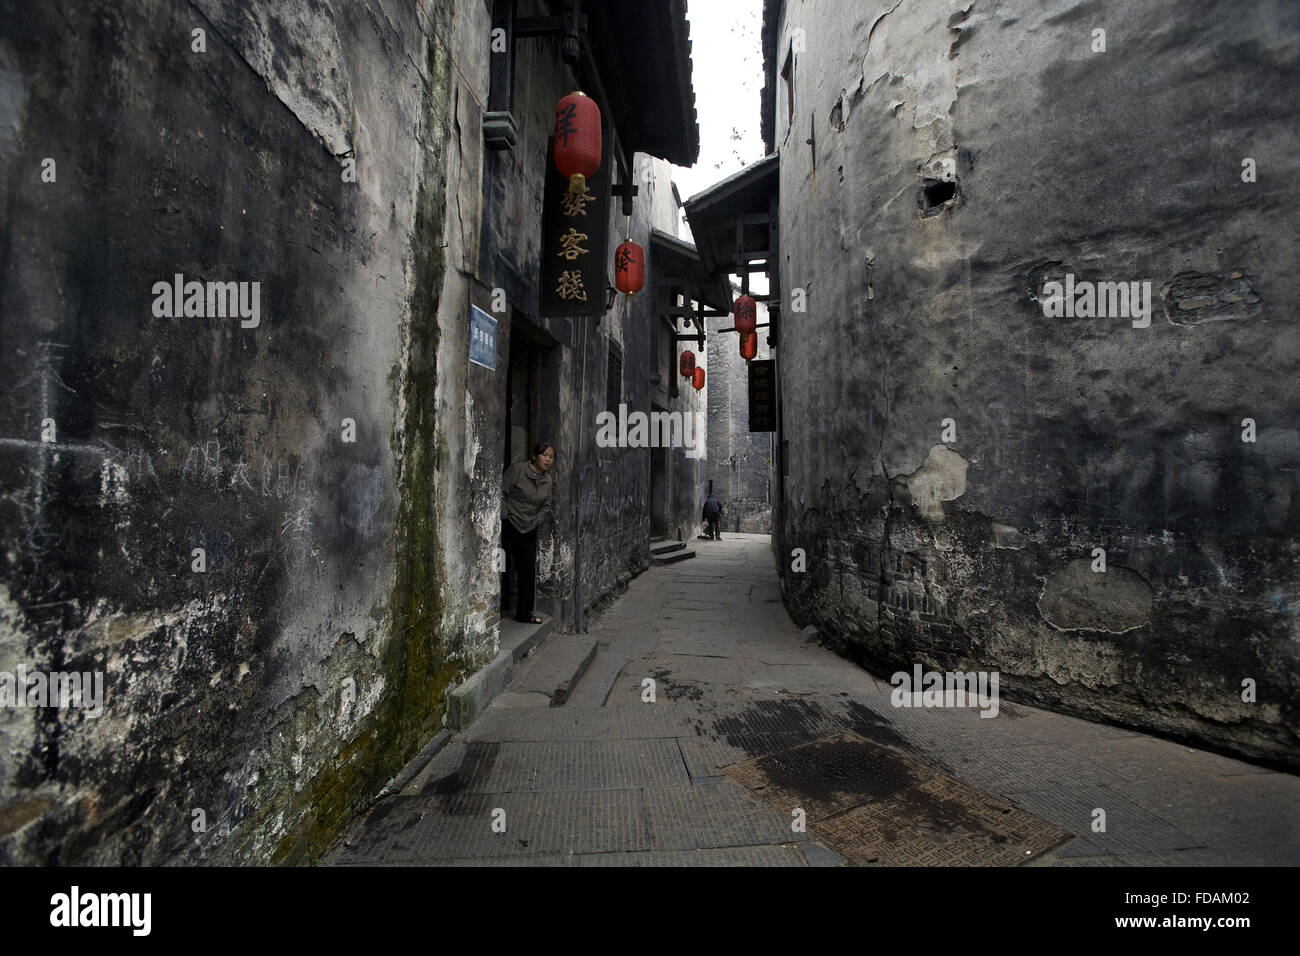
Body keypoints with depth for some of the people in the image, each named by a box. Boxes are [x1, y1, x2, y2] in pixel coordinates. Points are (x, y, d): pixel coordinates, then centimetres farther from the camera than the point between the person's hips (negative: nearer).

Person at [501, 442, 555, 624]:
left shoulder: (548, 480, 8)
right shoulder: (517, 469, -10)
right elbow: (501, 493, -10)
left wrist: (534, 523, 3)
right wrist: (505, 517, -14)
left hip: (528, 531, 6)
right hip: (507, 527, -6)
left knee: (528, 573, 9)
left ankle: (524, 613, 21)